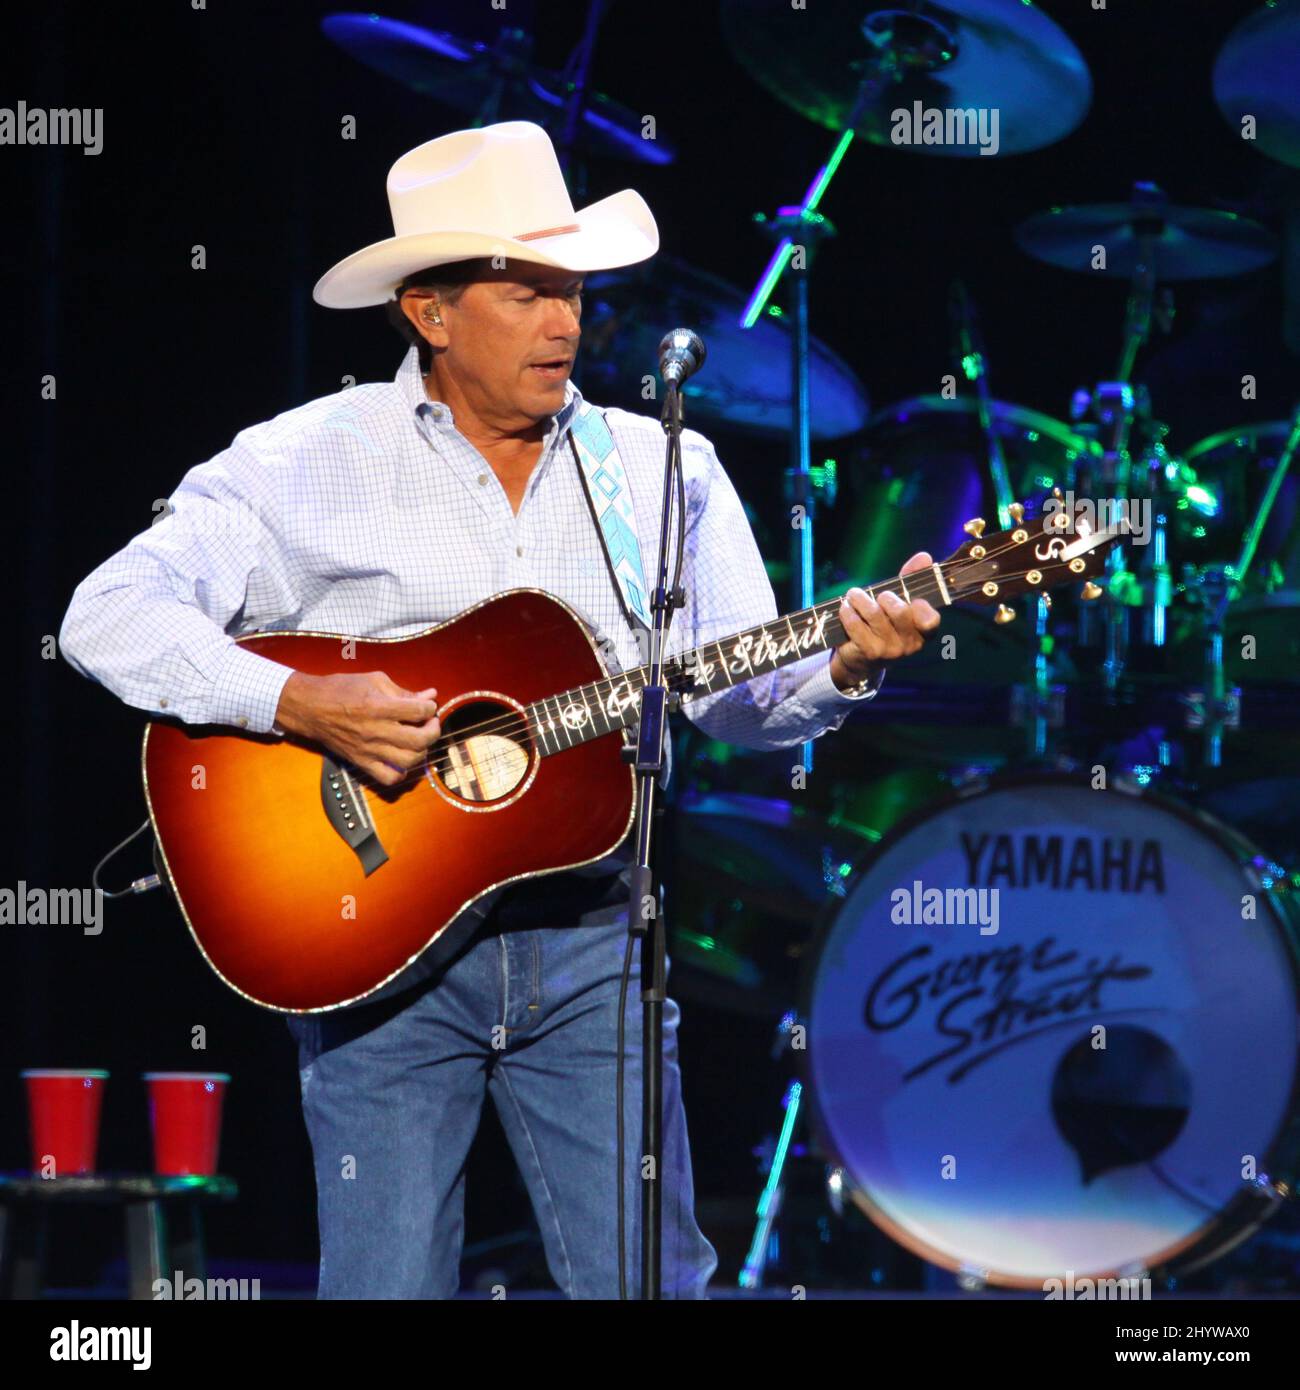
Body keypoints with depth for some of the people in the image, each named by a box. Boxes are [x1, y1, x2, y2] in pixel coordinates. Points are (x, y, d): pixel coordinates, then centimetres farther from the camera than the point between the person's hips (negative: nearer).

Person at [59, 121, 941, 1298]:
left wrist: (843, 666, -14)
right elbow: (108, 618, -9)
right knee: (390, 1282, -1)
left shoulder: (665, 470, 10)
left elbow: (741, 696, 8)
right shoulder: (305, 465, -1)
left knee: (654, 1277, 0)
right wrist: (296, 701, -22)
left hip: (590, 937, 3)